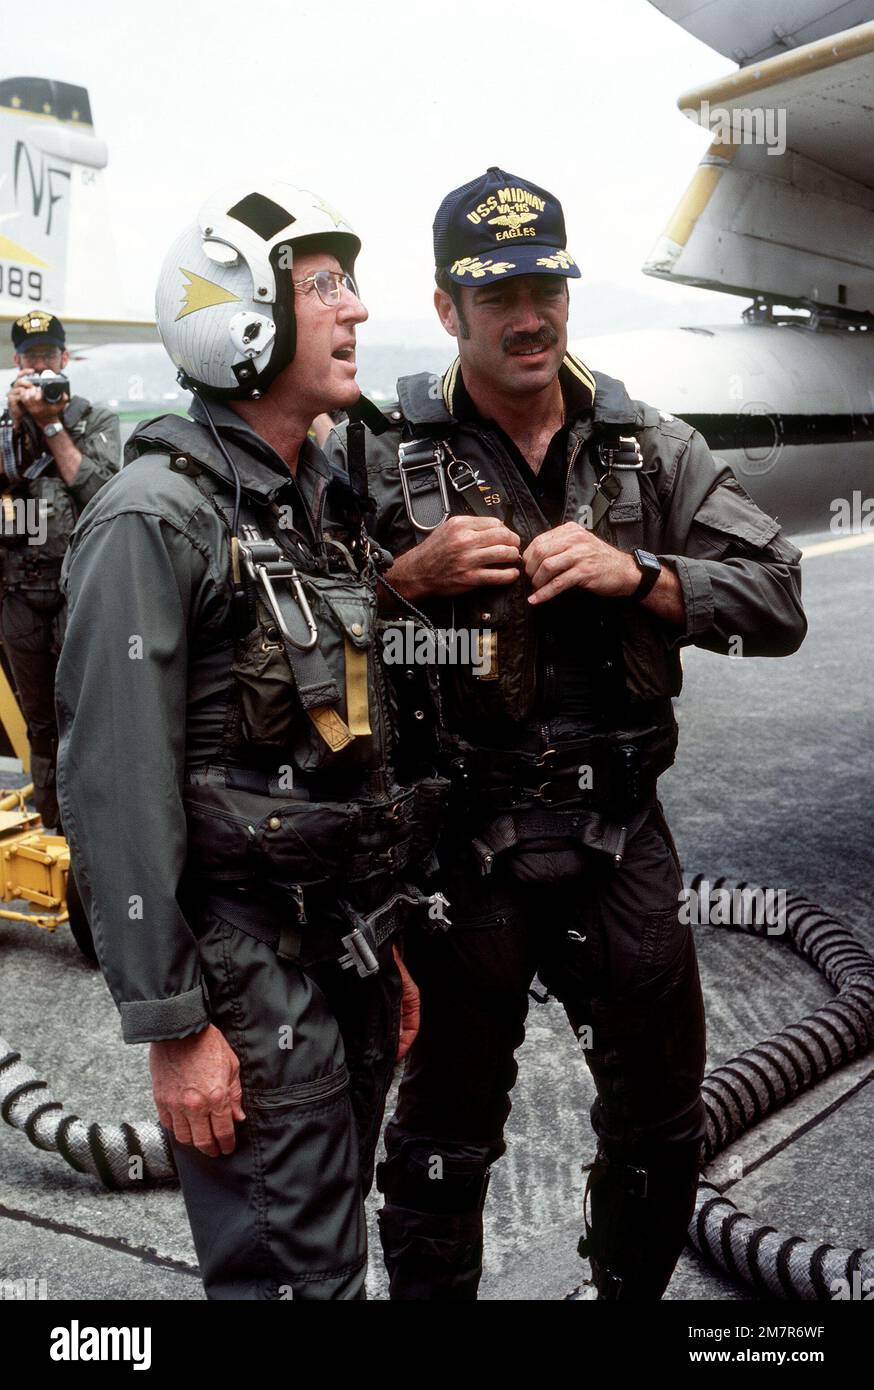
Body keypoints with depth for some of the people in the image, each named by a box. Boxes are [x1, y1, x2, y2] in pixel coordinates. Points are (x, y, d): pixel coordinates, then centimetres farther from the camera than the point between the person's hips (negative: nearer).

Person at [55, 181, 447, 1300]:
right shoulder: (154, 517, -16)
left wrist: (388, 935, 17)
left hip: (349, 945, 8)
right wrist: (172, 1028, -17)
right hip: (248, 971, -8)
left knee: (335, 1226, 21)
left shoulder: (330, 501, 10)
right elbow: (116, 792, -18)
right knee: (291, 1270, 2)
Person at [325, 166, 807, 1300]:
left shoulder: (653, 449, 3)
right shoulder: (383, 456, -4)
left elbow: (777, 605, -2)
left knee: (661, 1125, 20)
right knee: (445, 1136, 15)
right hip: (460, 843, -2)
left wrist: (634, 572, -16)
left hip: (622, 835, 3)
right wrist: (412, 575, -18)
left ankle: (634, 1288, 47)